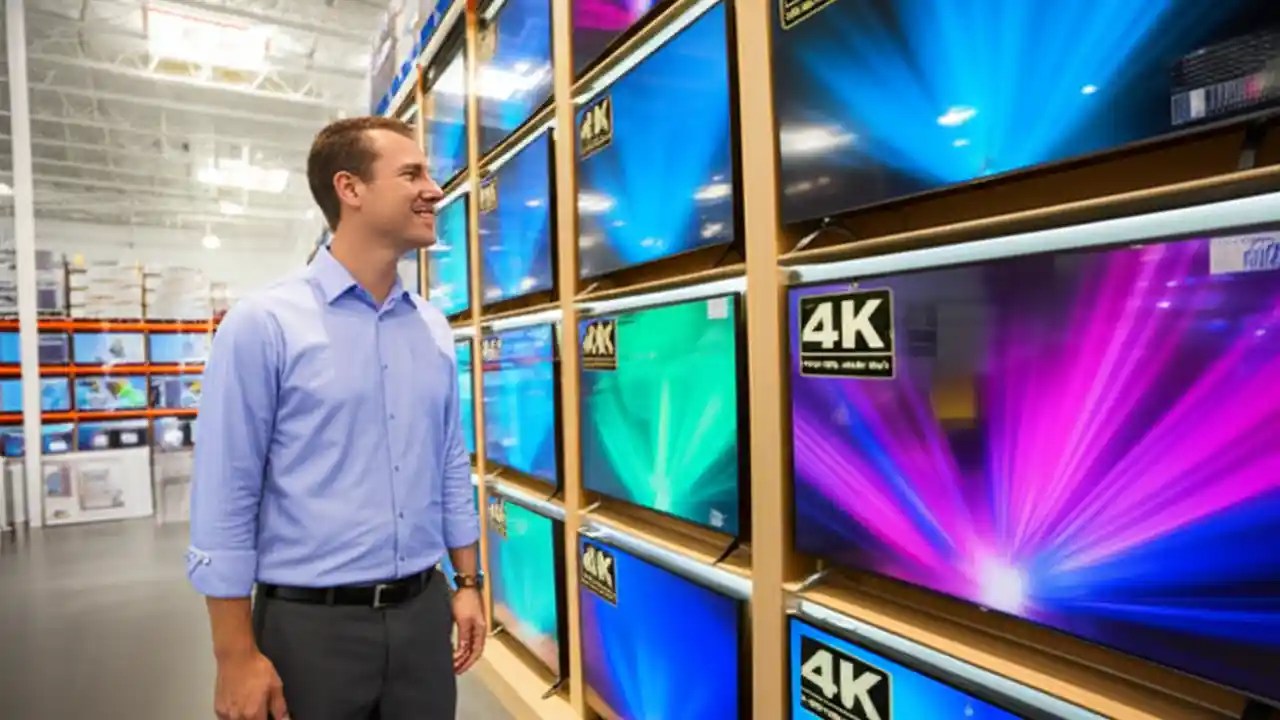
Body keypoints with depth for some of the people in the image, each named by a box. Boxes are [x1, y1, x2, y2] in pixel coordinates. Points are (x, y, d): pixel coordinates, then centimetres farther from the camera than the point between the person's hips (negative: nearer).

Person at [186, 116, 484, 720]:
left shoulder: (433, 327, 3)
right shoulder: (264, 323, -11)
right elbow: (226, 496, -10)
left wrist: (468, 585, 9)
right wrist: (237, 655, -9)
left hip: (422, 611, 5)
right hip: (311, 623, -4)